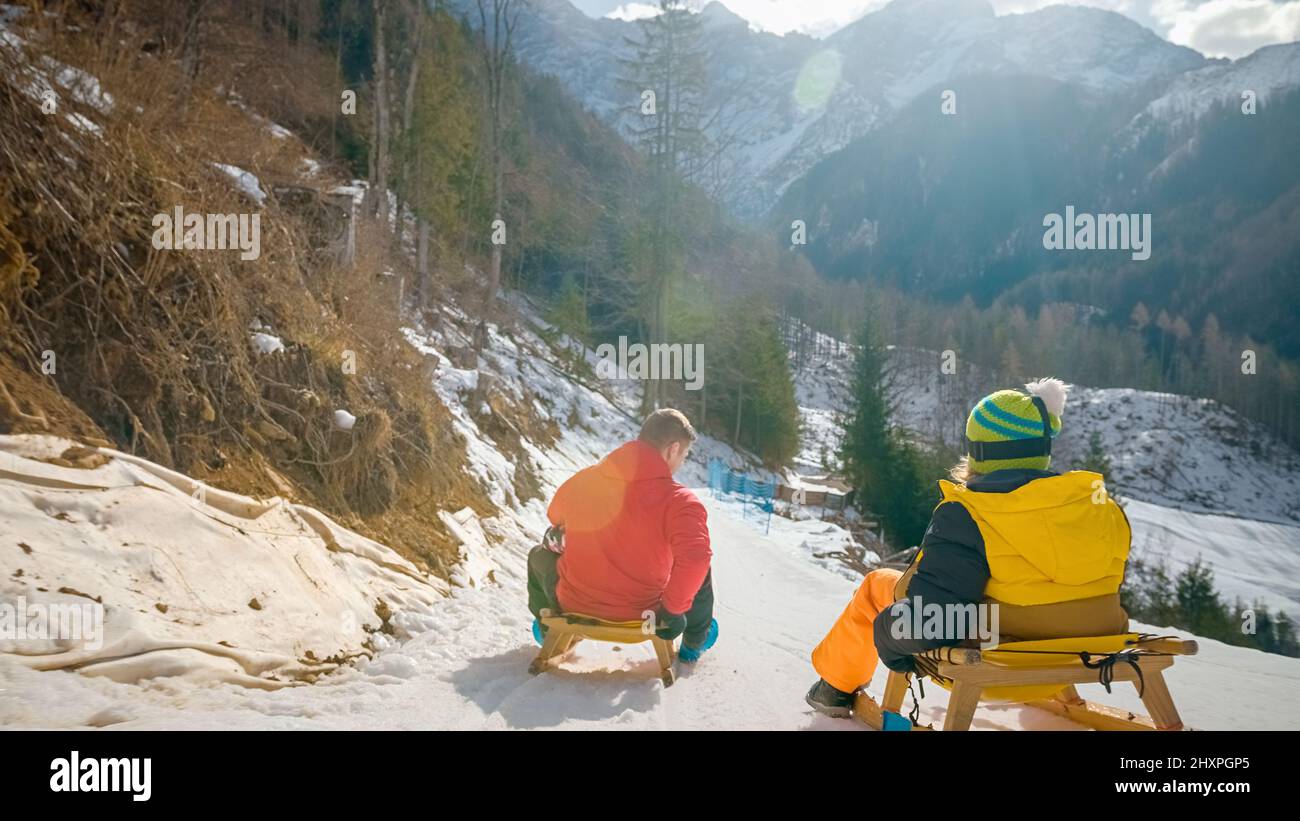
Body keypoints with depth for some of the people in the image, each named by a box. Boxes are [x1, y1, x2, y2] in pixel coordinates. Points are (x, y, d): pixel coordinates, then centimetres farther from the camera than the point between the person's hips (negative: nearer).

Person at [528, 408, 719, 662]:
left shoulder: (583, 479, -6)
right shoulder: (679, 501, -20)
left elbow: (556, 518, 15)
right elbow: (694, 559, -34)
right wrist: (672, 611, -18)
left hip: (572, 605, 2)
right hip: (639, 612, -2)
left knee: (540, 554, 34)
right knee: (701, 571, 24)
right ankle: (695, 641, 42)